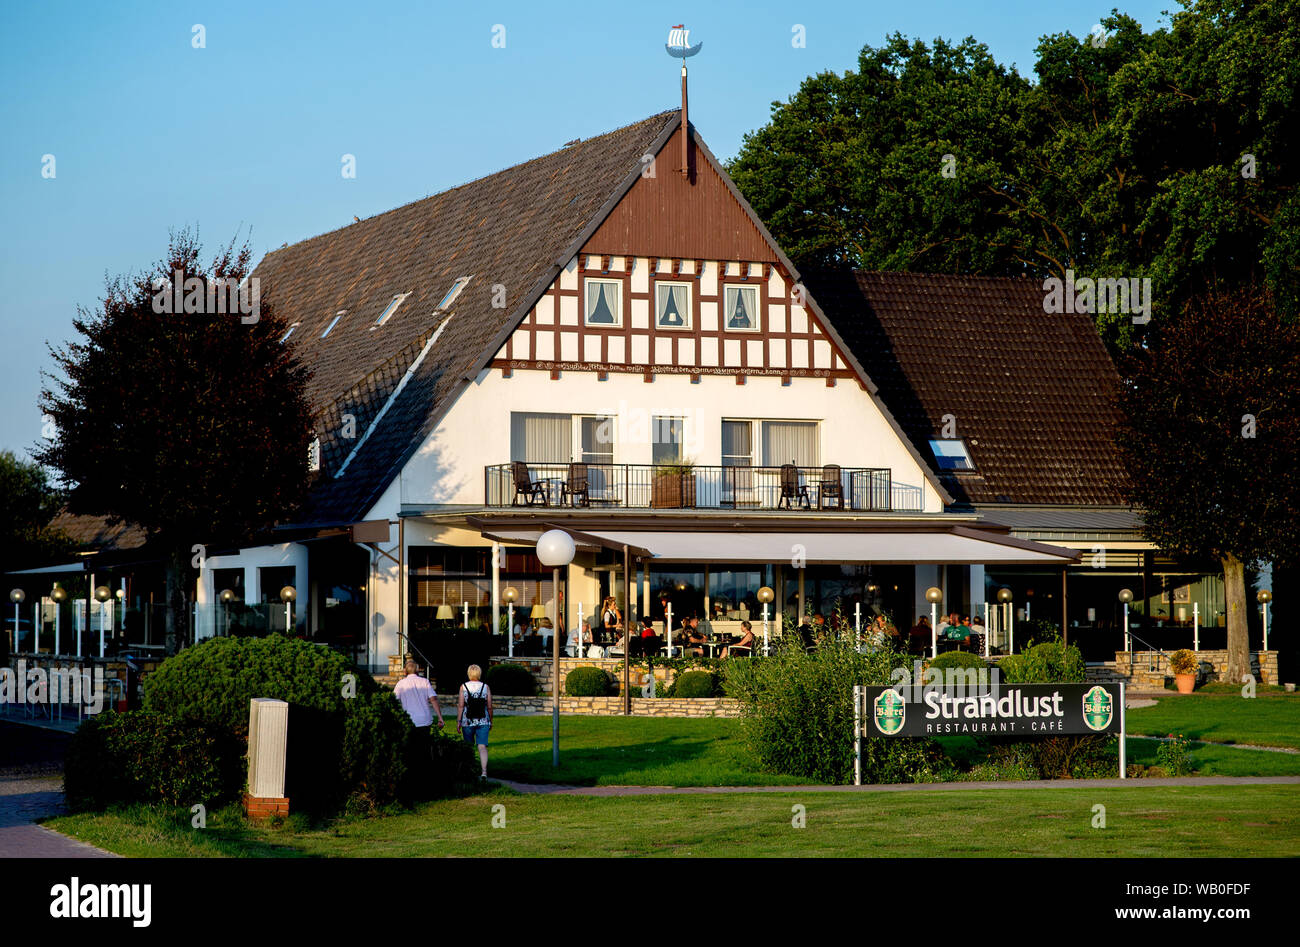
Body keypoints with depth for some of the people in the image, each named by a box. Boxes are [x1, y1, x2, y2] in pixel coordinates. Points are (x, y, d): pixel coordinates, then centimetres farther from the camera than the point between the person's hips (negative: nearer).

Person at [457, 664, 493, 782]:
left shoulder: (463, 687, -1)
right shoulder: (486, 687, 1)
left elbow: (460, 705, -6)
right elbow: (489, 707, 3)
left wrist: (458, 721, -2)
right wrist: (491, 721, 14)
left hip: (467, 722, 0)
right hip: (483, 722, 0)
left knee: (469, 747, 15)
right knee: (482, 746, -6)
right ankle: (484, 771, -21)